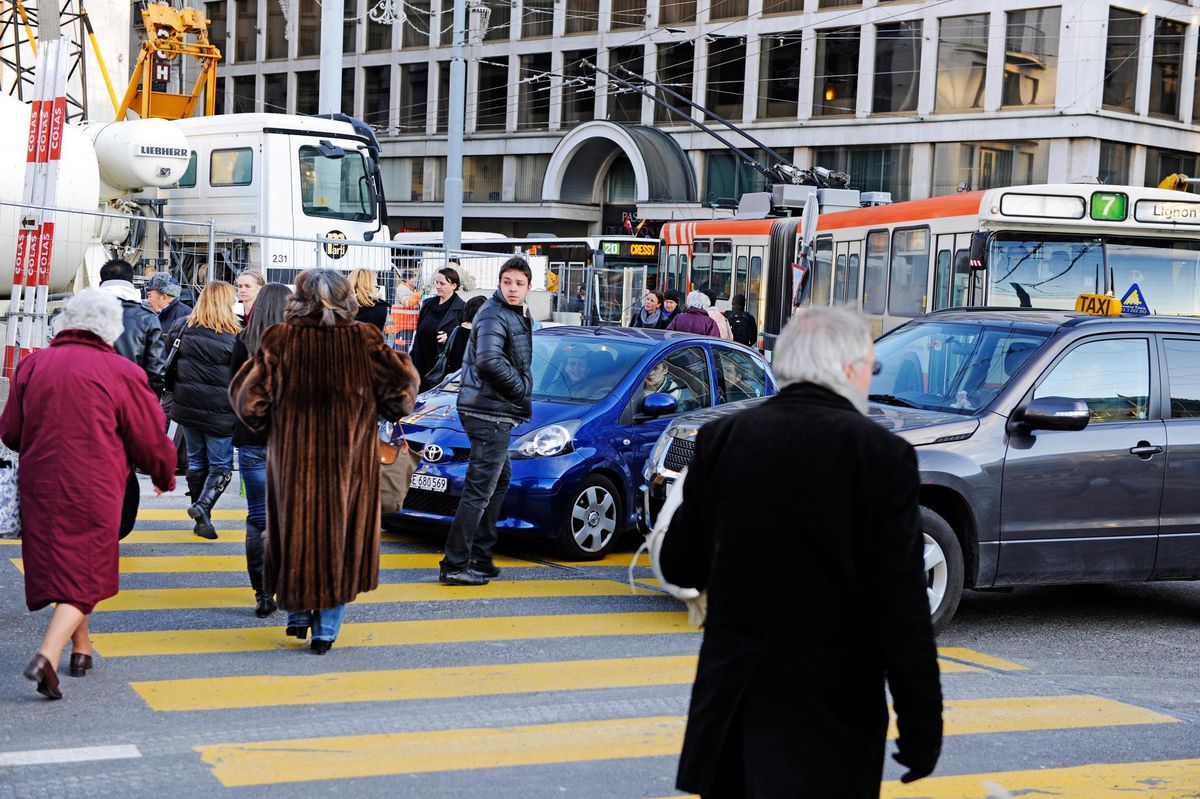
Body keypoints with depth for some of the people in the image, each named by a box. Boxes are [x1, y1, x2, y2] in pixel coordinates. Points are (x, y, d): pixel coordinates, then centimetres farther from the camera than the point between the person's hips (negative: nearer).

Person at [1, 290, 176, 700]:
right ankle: (47, 655, -19)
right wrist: (164, 476, 20)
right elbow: (149, 437, 0)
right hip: (94, 489, -4)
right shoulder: (119, 372, -8)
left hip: (39, 485, 5)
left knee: (56, 567, 19)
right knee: (84, 574, 0)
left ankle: (81, 649, 33)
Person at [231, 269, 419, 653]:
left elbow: (247, 398, -7)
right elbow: (401, 386, -6)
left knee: (295, 532, 16)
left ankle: (298, 614, 22)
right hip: (350, 457, 0)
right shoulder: (365, 340, -5)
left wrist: (270, 428, 10)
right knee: (341, 534, 8)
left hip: (292, 457, 0)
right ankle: (326, 629, 9)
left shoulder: (280, 340, -5)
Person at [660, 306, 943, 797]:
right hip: (830, 710, -4)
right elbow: (902, 608, -13)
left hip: (729, 701, 4)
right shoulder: (881, 455, -12)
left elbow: (678, 566, 5)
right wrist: (922, 729, -8)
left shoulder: (721, 438, -1)